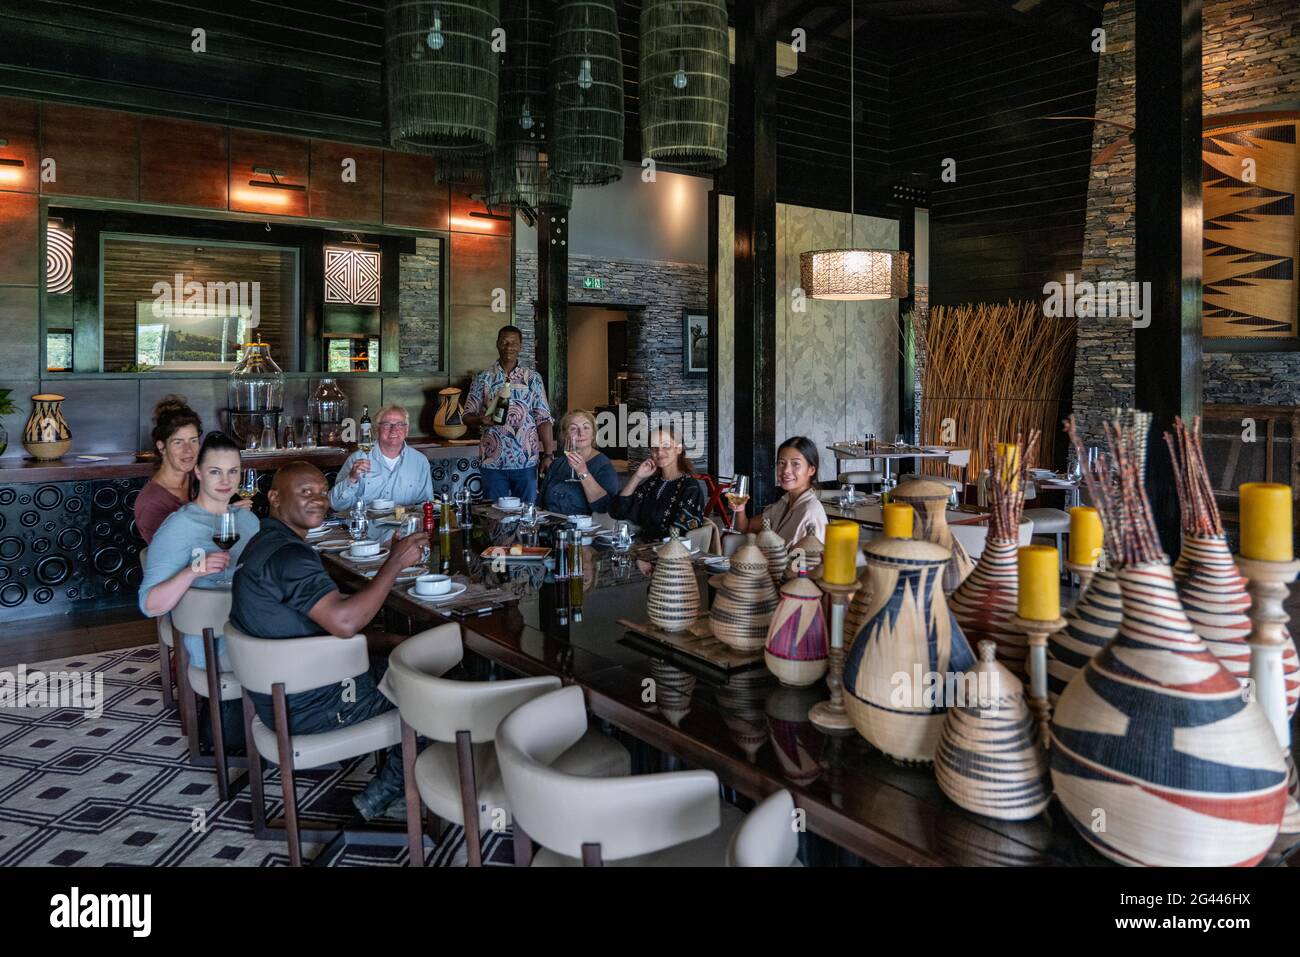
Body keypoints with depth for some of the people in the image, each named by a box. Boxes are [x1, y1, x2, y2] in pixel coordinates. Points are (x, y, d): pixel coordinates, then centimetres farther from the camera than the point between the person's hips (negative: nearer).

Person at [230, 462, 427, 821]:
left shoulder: (264, 543, 10)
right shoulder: (288, 554, -25)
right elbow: (344, 621, -36)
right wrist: (396, 561, -29)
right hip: (309, 708, -10)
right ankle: (378, 799, 16)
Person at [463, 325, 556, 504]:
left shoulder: (533, 379, 5)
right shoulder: (483, 379, 5)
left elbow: (543, 419, 4)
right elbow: (467, 416, 6)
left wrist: (548, 454, -4)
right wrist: (481, 419, -17)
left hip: (526, 461, 0)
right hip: (492, 461, 0)